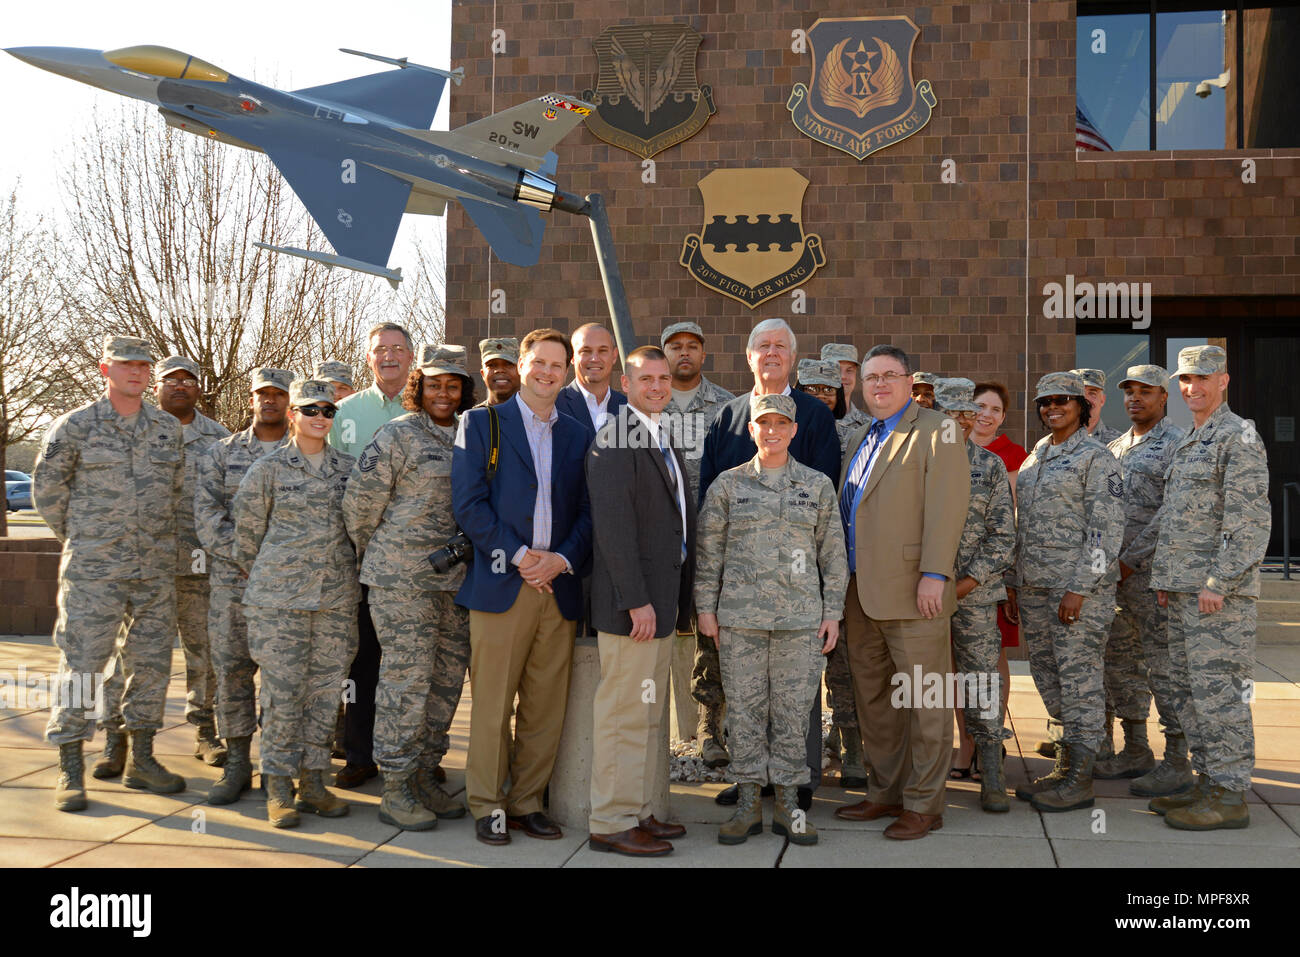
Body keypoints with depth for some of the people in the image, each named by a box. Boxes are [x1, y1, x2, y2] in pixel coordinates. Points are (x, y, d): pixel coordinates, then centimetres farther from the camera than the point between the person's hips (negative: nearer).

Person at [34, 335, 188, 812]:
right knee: (80, 662, -4)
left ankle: (141, 760, 19)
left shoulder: (169, 429, 9)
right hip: (92, 570, -4)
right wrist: (81, 539, 7)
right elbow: (47, 489, 4)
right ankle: (71, 771, 3)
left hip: (156, 570, 4)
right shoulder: (73, 426, -2)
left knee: (152, 663, 8)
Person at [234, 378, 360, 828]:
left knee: (326, 689, 6)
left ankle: (313, 782, 16)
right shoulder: (270, 467, -1)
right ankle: (278, 787, 7)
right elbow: (247, 526, 7)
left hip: (337, 596, 3)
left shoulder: (347, 467, 9)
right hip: (280, 596, -3)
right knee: (282, 689, -3)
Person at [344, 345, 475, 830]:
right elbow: (360, 502, -5)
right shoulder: (397, 436, -6)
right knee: (407, 676, -5)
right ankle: (395, 790, 4)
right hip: (402, 578, -6)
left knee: (448, 676, 9)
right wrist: (377, 556, 6)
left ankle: (425, 776, 22)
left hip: (454, 578, 6)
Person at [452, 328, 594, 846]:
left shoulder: (579, 434, 15)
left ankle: (526, 802, 18)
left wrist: (563, 559, -6)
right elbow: (468, 502, -4)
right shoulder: (481, 423, 4)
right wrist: (517, 555, -11)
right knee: (491, 703, 0)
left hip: (559, 586, 4)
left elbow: (588, 510, 12)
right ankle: (487, 806, 11)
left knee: (546, 706, 6)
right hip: (500, 583, -3)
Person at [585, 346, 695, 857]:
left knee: (648, 714, 15)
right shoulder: (614, 440, -13)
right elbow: (613, 524, -19)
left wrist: (680, 599, 11)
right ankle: (610, 824, 5)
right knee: (624, 714, -3)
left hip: (662, 598, 10)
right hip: (634, 600, -10)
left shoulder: (664, 440, 17)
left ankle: (637, 812, 25)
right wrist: (636, 600, -22)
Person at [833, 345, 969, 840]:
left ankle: (923, 804, 7)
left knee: (924, 700, -1)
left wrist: (934, 574, -20)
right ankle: (886, 792, 25)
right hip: (861, 592, 8)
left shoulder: (935, 431, -3)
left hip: (911, 591, -8)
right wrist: (843, 584, 14)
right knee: (872, 699, 14)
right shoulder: (860, 439, 20)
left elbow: (946, 505, -13)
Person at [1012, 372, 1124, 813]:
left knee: (1078, 677, -3)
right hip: (1035, 586, 8)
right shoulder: (1035, 456, 15)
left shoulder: (1096, 458, -7)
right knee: (1047, 677, 11)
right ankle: (1064, 765, 22)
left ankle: (1079, 780, 4)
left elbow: (1107, 529, -13)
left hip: (1079, 585, -8)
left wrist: (1079, 588, -18)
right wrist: (1018, 581, 14)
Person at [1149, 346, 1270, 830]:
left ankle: (1229, 796, -2)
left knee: (1218, 689, -8)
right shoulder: (1188, 444, 19)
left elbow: (1251, 520, -17)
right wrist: (1165, 579, 17)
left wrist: (1218, 584, -21)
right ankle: (1208, 783, 20)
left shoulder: (1239, 437, -9)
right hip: (1183, 589, 10)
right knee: (1189, 689, 12)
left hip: (1218, 590, -10)